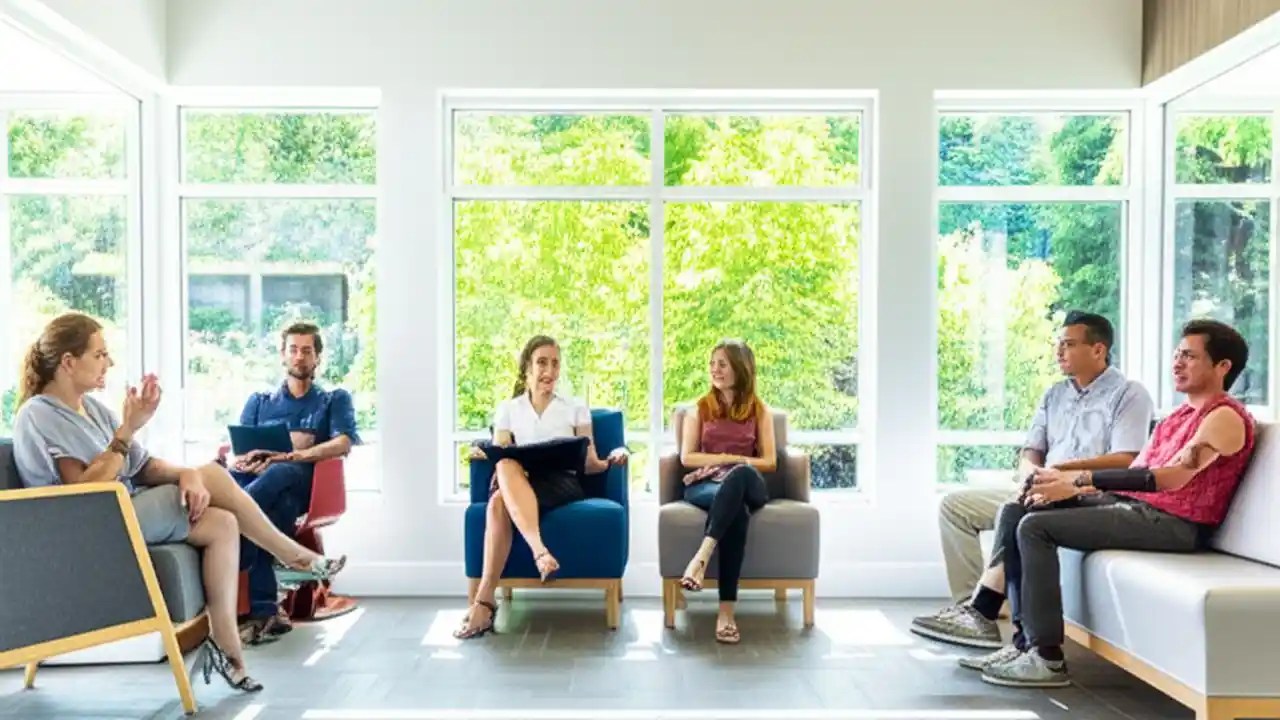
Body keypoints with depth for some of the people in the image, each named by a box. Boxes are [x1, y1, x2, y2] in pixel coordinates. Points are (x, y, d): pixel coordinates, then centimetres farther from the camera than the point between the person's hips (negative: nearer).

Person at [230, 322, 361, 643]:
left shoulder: (335, 399, 21)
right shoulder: (258, 401, 31)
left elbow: (343, 444, 1)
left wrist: (294, 454, -16)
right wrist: (247, 458, -10)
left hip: (300, 479, -2)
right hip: (257, 476, 2)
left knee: (280, 473, -39)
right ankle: (265, 611, -40)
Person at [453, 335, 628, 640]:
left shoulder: (576, 408, 17)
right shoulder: (507, 408, 20)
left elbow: (589, 464, 12)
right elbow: (500, 456, 9)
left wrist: (611, 460, -9)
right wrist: (484, 454, -14)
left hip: (562, 484, -2)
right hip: (517, 487, 2)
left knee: (499, 502, -35)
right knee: (505, 467, -39)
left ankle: (485, 600, -41)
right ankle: (540, 551, -53)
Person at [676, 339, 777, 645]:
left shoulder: (760, 410, 15)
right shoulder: (700, 408, 15)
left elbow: (770, 462, 8)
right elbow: (687, 457, 5)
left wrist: (737, 464, -7)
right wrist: (729, 458, -6)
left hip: (747, 485, 0)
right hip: (704, 485, 0)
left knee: (740, 475, -41)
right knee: (736, 511, -40)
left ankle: (702, 556, -50)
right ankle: (727, 610, -46)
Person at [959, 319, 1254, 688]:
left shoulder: (1226, 418, -7)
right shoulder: (1180, 415, 23)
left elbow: (1170, 478, -21)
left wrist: (1080, 480, -25)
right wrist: (1073, 484, -1)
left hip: (1171, 522, -9)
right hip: (1130, 504, 9)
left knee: (1035, 527, -24)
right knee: (1014, 513, -5)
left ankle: (1047, 658, -18)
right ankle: (1025, 641, -9)